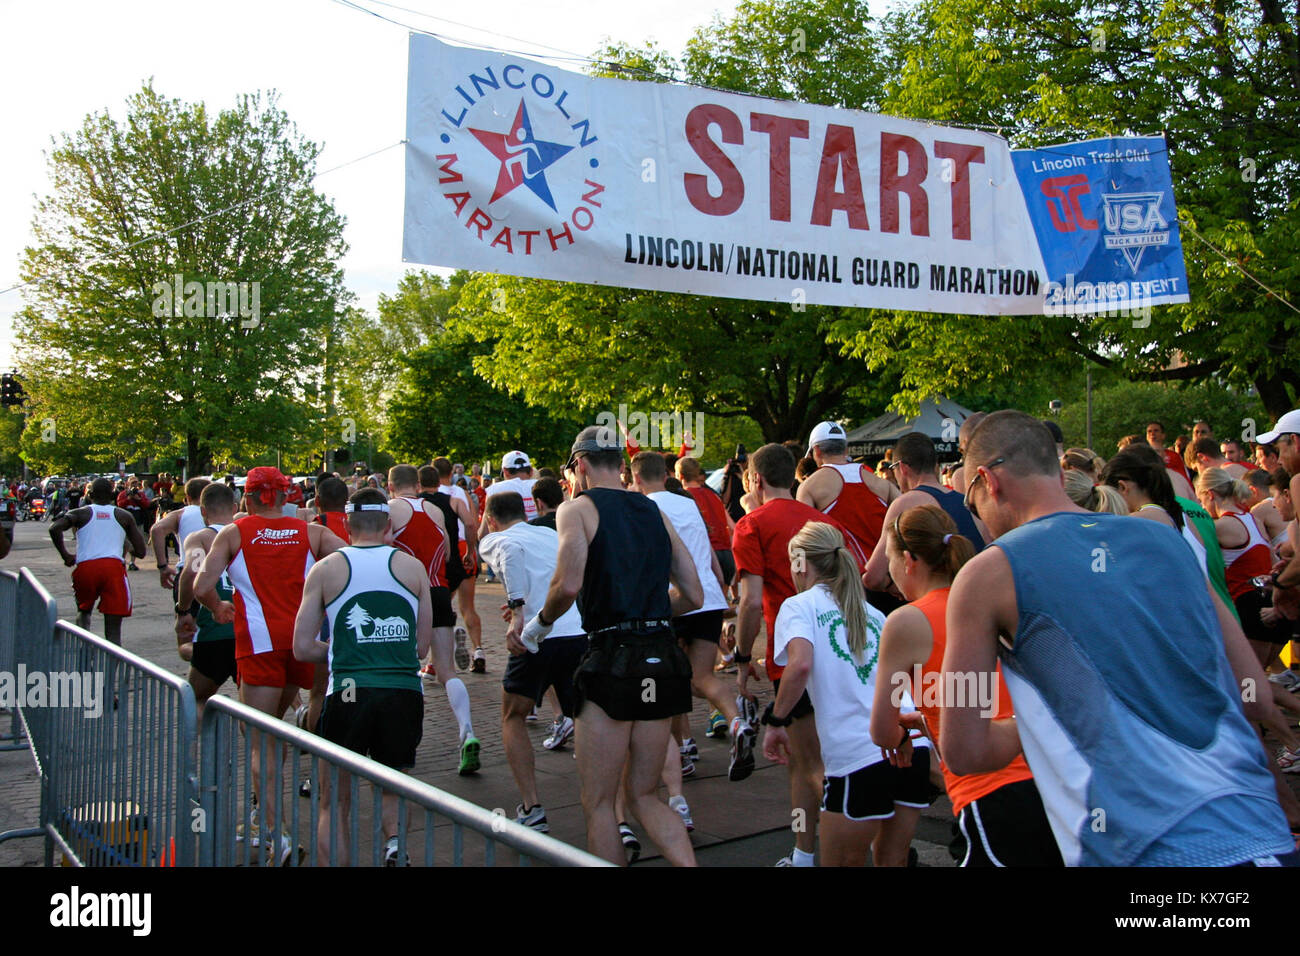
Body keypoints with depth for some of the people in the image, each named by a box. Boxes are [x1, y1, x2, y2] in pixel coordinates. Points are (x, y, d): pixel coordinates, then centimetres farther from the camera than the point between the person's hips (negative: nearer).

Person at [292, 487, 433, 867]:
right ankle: (394, 839, -9)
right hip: (405, 691, 2)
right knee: (392, 788, 19)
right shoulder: (413, 567, 10)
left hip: (349, 692, -1)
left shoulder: (326, 569, 6)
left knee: (334, 803, 13)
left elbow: (302, 648, 5)